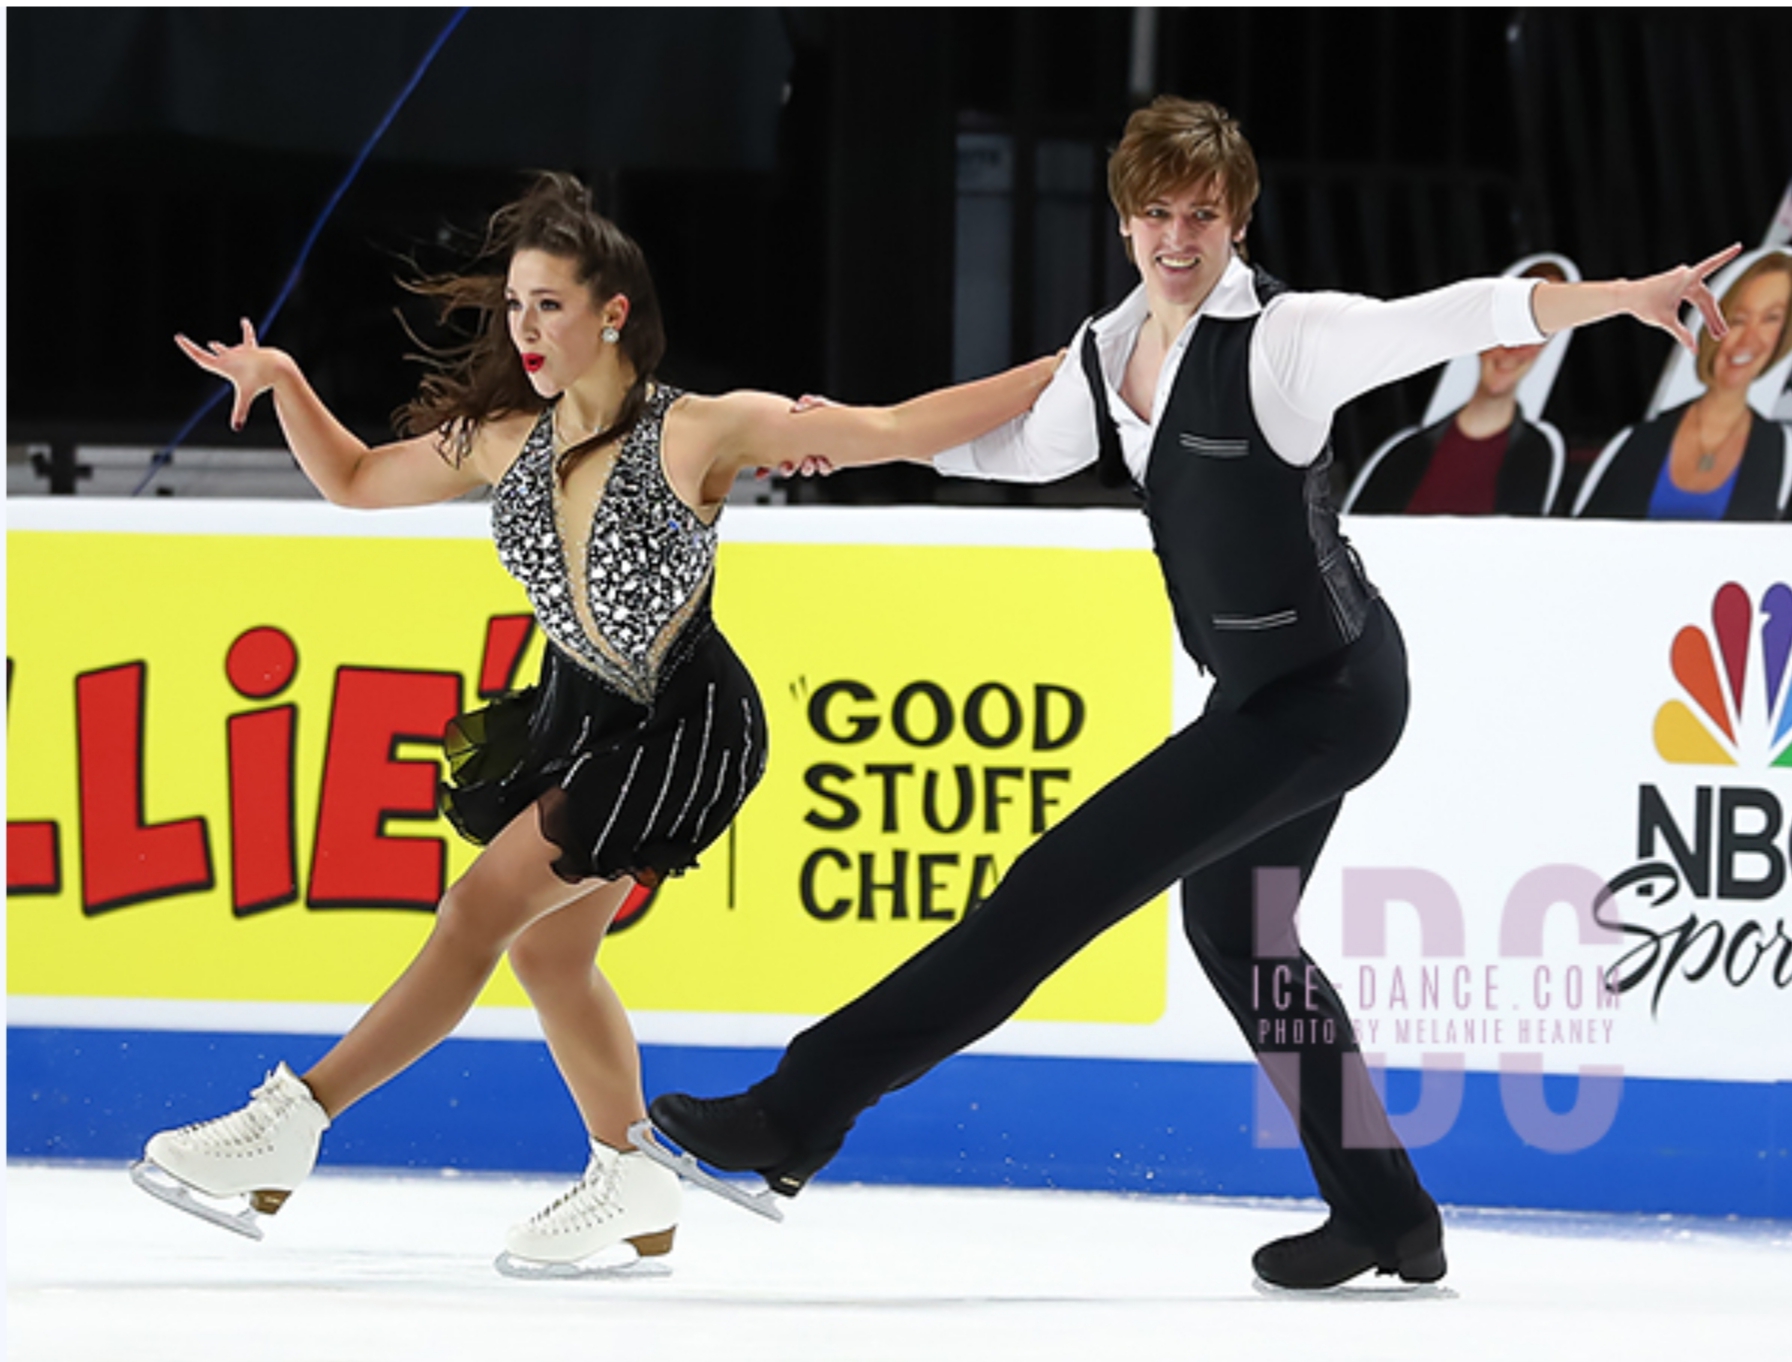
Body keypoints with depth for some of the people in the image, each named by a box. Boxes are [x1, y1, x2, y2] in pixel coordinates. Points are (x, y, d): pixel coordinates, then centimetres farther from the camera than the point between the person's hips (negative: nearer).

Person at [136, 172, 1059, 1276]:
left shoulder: (698, 432, -17)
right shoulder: (509, 443, 0)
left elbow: (900, 432, -18)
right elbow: (356, 481, 14)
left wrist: (1067, 370, -24)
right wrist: (282, 384, -3)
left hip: (686, 728, -7)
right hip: (583, 716, 7)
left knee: (485, 908, -12)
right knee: (545, 948, 11)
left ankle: (293, 1124, -11)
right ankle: (635, 1192, 27)